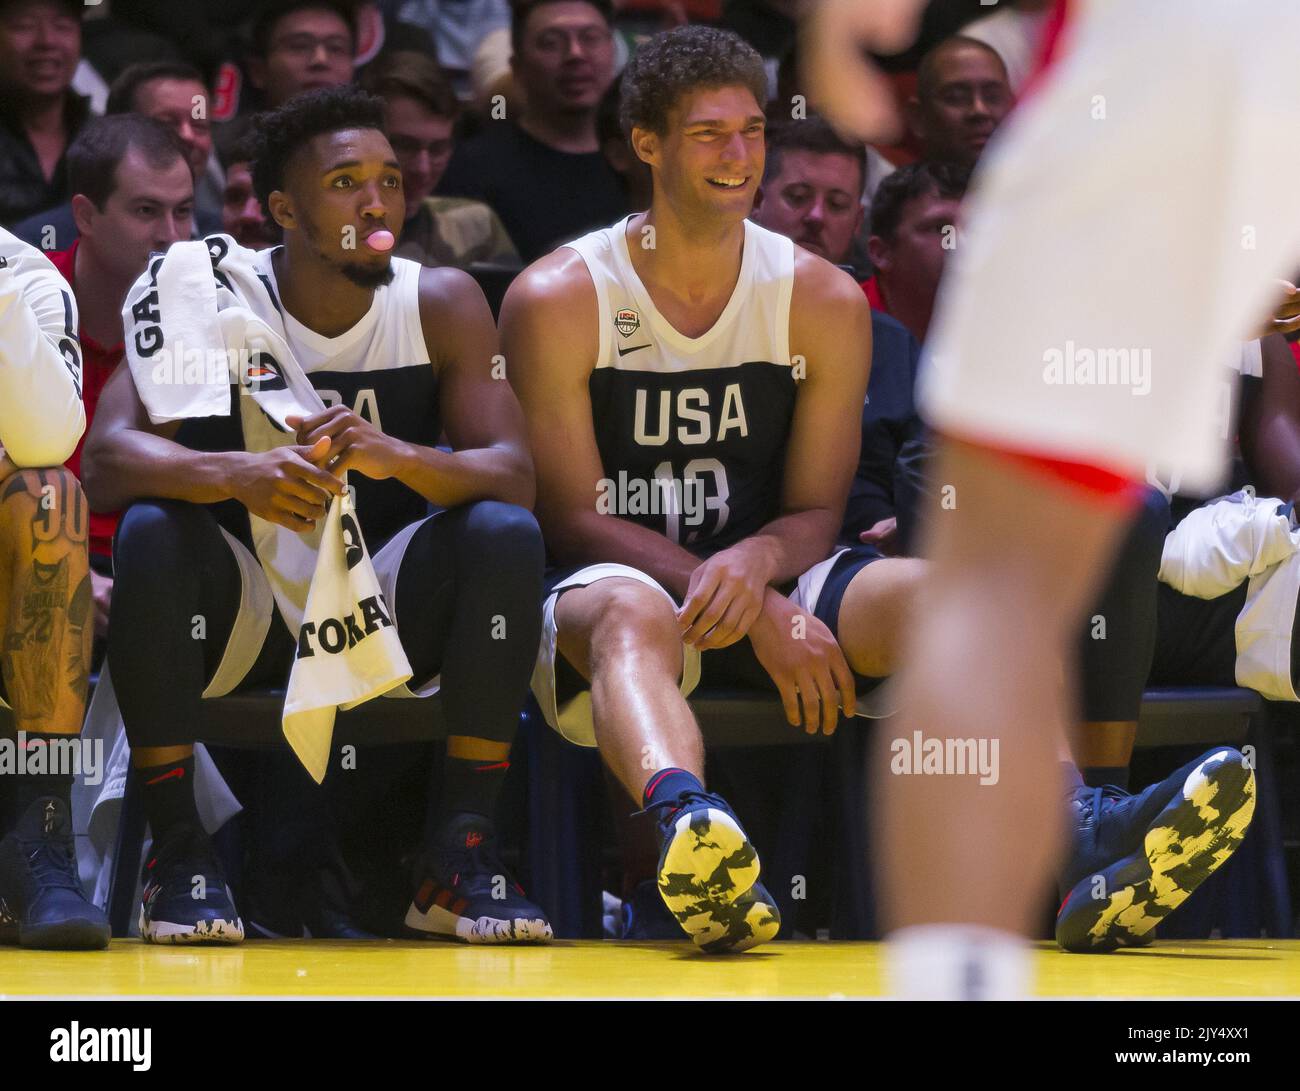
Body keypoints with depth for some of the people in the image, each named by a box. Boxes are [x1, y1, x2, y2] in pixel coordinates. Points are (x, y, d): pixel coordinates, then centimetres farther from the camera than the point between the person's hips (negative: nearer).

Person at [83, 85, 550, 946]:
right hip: (238, 604, -1)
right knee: (152, 528, -31)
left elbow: (516, 476, -16)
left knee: (507, 535, -25)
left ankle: (462, 852, -21)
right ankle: (177, 852, -24)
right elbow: (108, 460, -23)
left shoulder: (442, 304, -6)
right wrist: (238, 476, -44)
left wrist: (396, 456, -38)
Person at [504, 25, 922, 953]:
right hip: (614, 580, -3)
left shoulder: (823, 301, 6)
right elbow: (576, 517, -7)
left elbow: (816, 510, 7)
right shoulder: (557, 300, -4)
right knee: (632, 614, -41)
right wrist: (760, 616, -19)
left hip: (766, 577, 3)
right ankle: (690, 824, -74)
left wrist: (757, 563, -21)